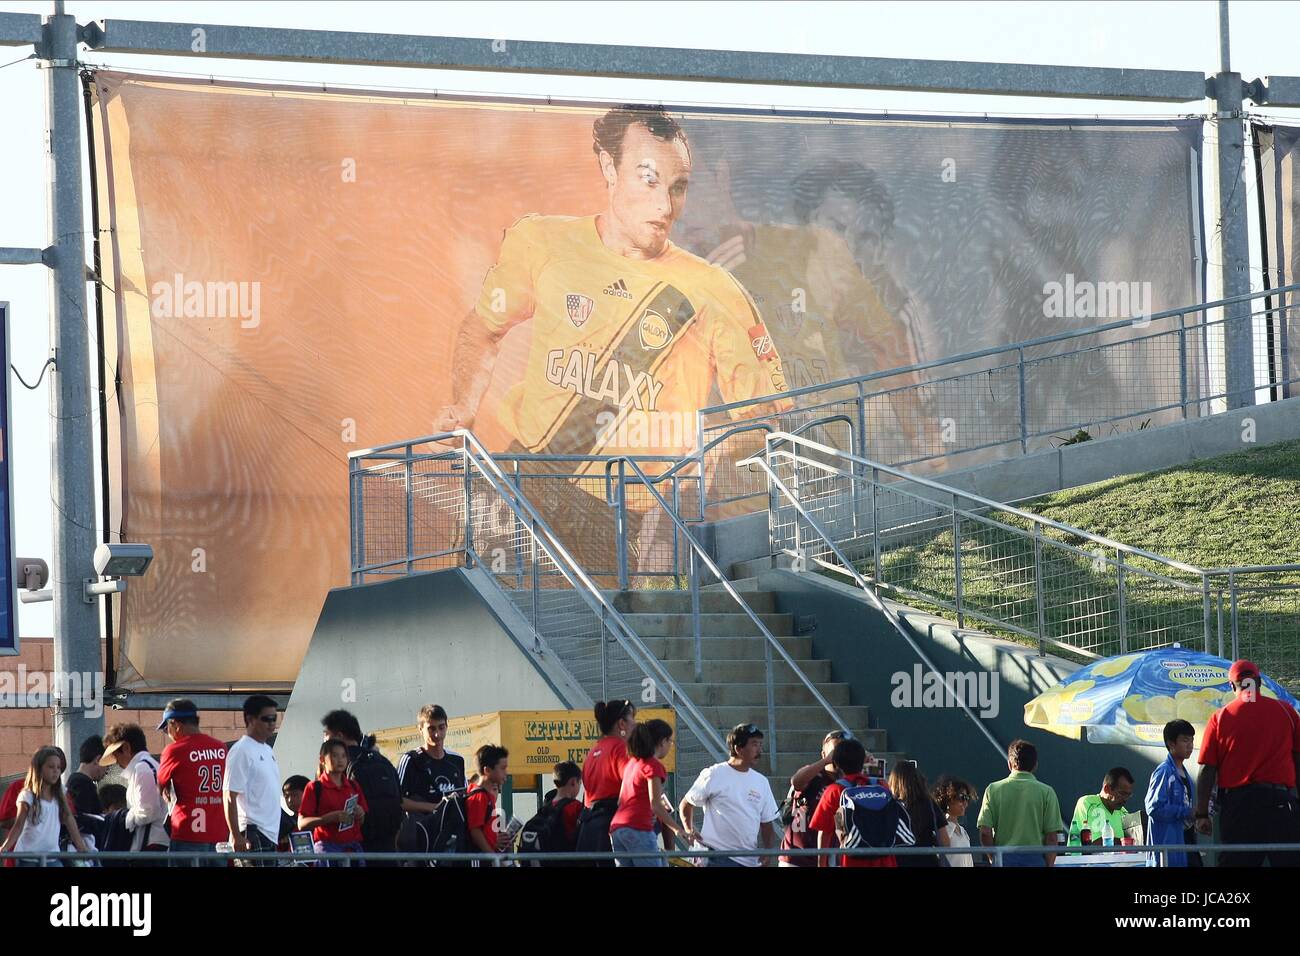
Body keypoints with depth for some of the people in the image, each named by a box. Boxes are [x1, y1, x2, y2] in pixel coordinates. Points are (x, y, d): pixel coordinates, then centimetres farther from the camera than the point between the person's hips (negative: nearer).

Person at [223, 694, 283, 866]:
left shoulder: (268, 751, 17)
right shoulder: (241, 751, -11)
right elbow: (230, 796, -15)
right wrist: (236, 837, -19)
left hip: (270, 834, 9)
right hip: (252, 835, -9)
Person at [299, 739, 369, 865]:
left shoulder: (353, 786, 16)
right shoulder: (315, 787, 1)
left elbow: (362, 822, 24)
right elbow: (302, 824, -7)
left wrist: (360, 815, 0)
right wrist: (331, 817, -18)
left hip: (353, 845, 5)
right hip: (328, 847, -5)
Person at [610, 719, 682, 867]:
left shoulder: (632, 762, 20)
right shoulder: (653, 766, -5)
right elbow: (655, 805, -12)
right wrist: (677, 829, -6)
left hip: (616, 828, 8)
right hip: (638, 829, -8)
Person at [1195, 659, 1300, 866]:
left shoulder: (1219, 717, 3)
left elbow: (1207, 770, 1)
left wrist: (1202, 814, 4)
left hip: (1237, 801, 0)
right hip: (1281, 801, 0)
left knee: (1236, 862, 3)